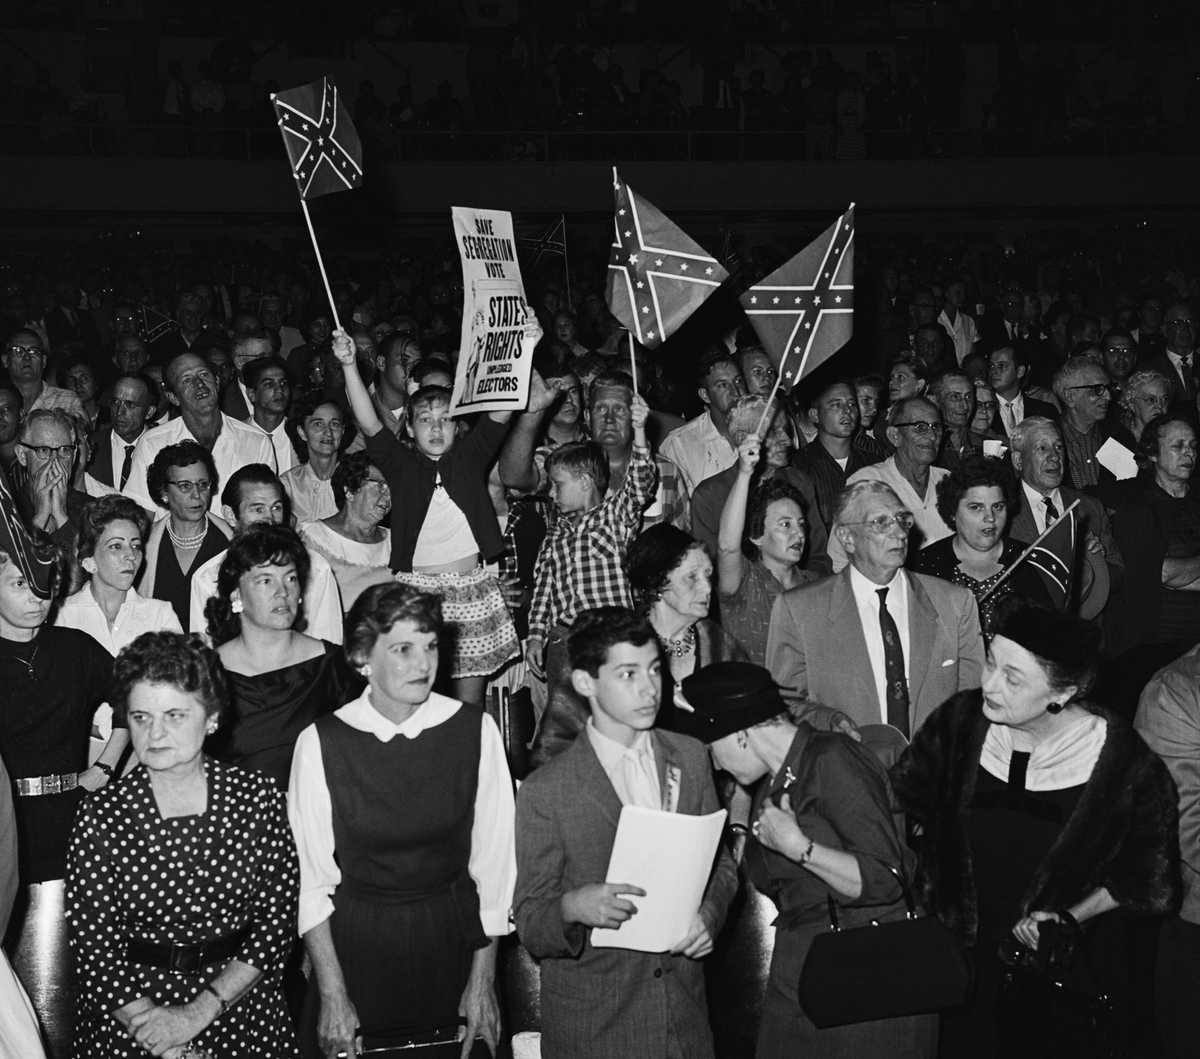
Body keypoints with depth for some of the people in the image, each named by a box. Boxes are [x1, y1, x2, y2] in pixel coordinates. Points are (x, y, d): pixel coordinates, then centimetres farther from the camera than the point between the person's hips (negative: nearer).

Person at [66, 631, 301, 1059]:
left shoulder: (257, 798, -7)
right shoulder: (100, 819, -11)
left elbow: (277, 920, -6)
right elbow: (95, 957, -10)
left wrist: (198, 1013, -15)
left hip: (246, 1017, 1)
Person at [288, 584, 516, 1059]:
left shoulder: (475, 731, -9)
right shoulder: (320, 743, -11)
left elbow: (494, 862, -5)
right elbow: (310, 878, -7)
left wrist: (483, 982, -4)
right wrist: (332, 994, -9)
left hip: (451, 939, 1)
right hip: (354, 945, -1)